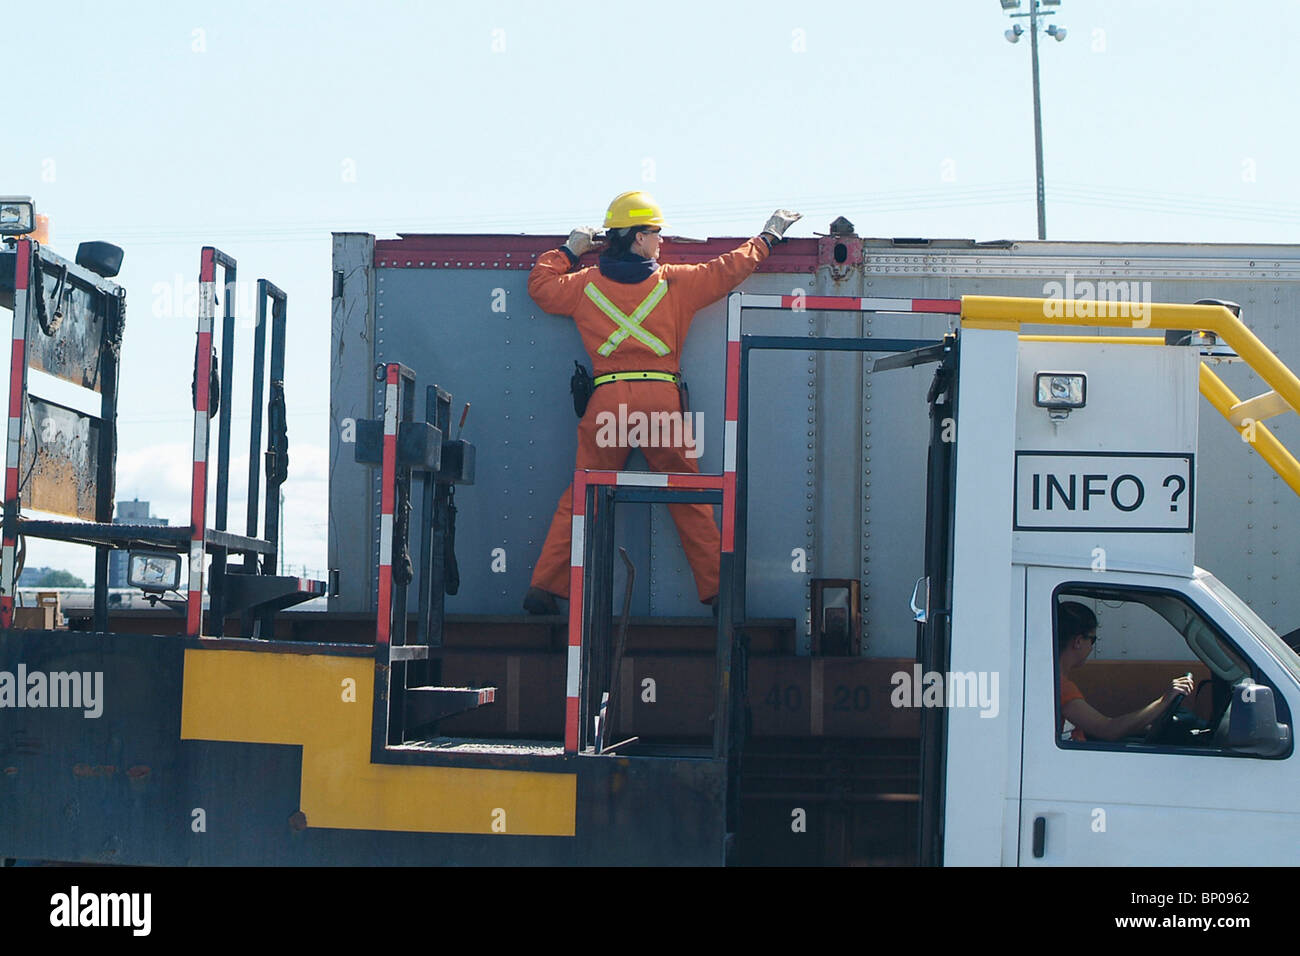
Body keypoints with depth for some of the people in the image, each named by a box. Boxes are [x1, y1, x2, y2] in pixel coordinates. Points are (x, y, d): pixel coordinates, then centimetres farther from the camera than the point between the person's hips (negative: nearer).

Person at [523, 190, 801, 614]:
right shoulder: (676, 282, 5)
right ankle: (717, 589, 9)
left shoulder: (586, 283, 8)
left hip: (606, 400, 1)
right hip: (660, 397, -1)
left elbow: (540, 284, 23)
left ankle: (544, 589, 0)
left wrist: (568, 251, 36)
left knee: (581, 498, 6)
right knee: (689, 499, 8)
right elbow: (729, 269, 14)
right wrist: (768, 236, 28)